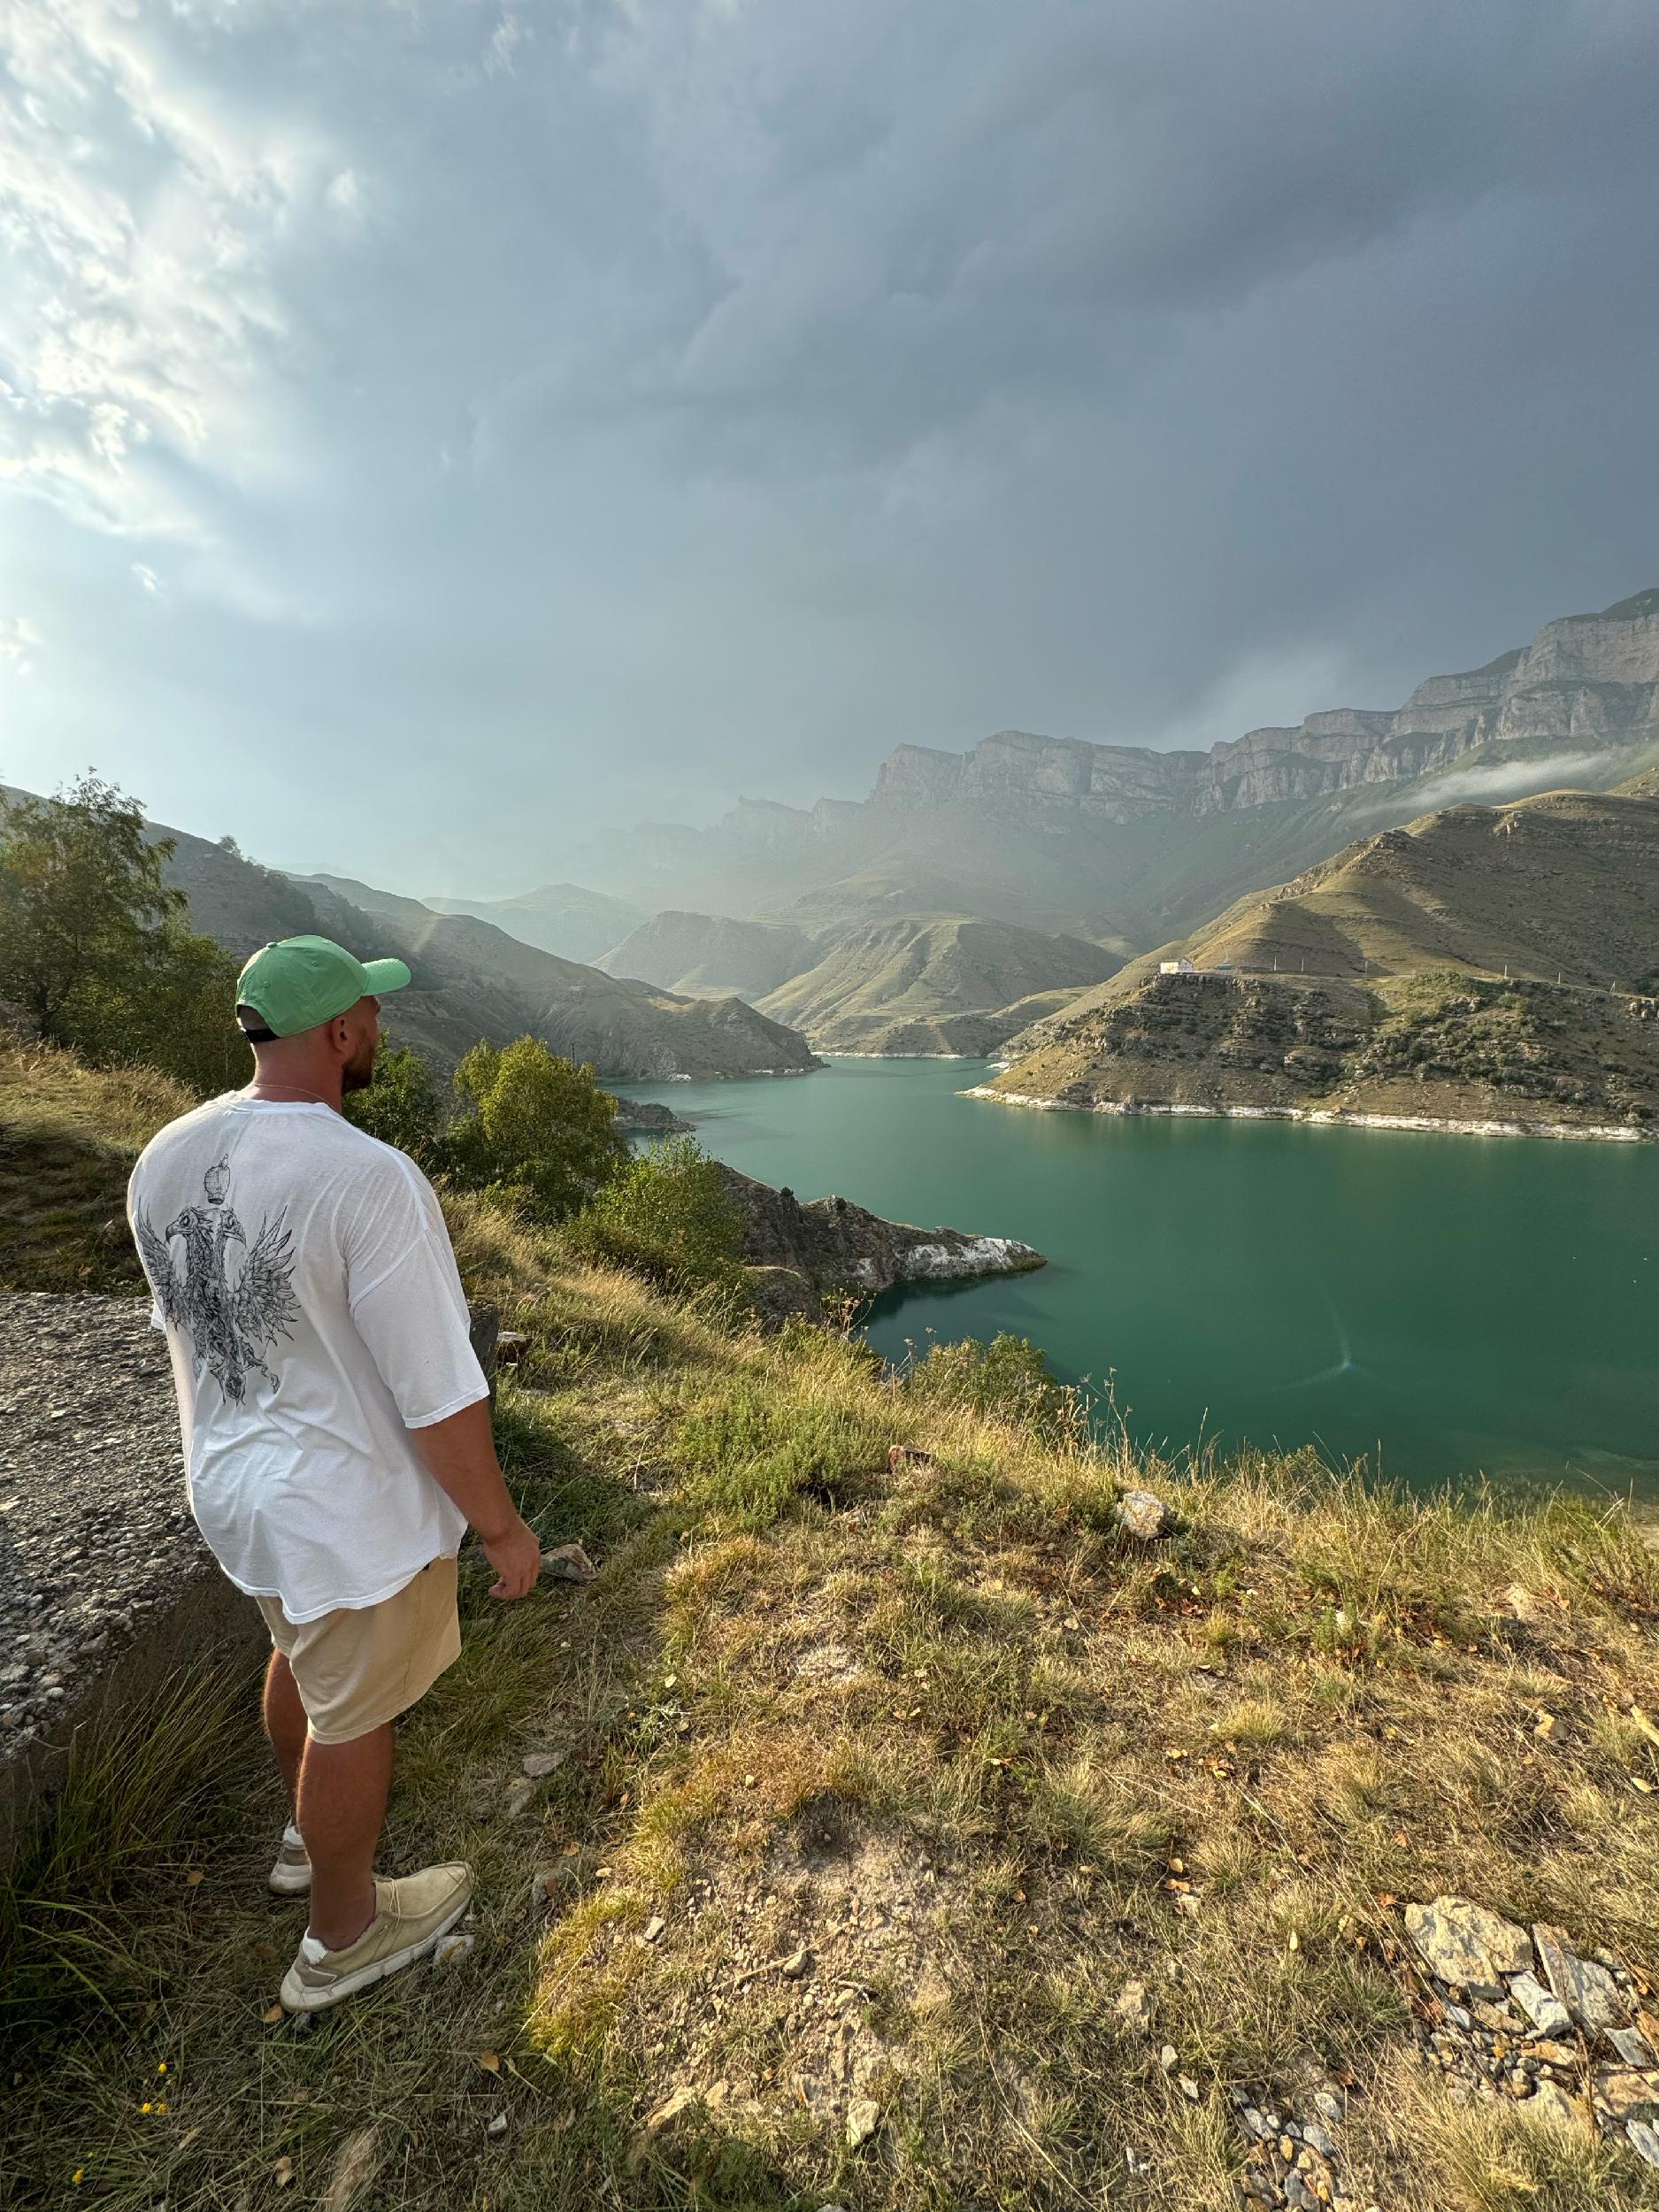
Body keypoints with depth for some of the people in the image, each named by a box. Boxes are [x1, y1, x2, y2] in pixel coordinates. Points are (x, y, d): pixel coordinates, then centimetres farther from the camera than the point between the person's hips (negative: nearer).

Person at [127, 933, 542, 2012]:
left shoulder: (164, 1160, -6)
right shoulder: (369, 1180, -31)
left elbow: (186, 1327, 7)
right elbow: (441, 1399, -27)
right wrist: (504, 1527, -11)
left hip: (233, 1481, 8)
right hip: (352, 1513, -7)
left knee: (302, 1657, 32)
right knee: (354, 1714, 18)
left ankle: (310, 1831, 60)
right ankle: (344, 1937, 46)